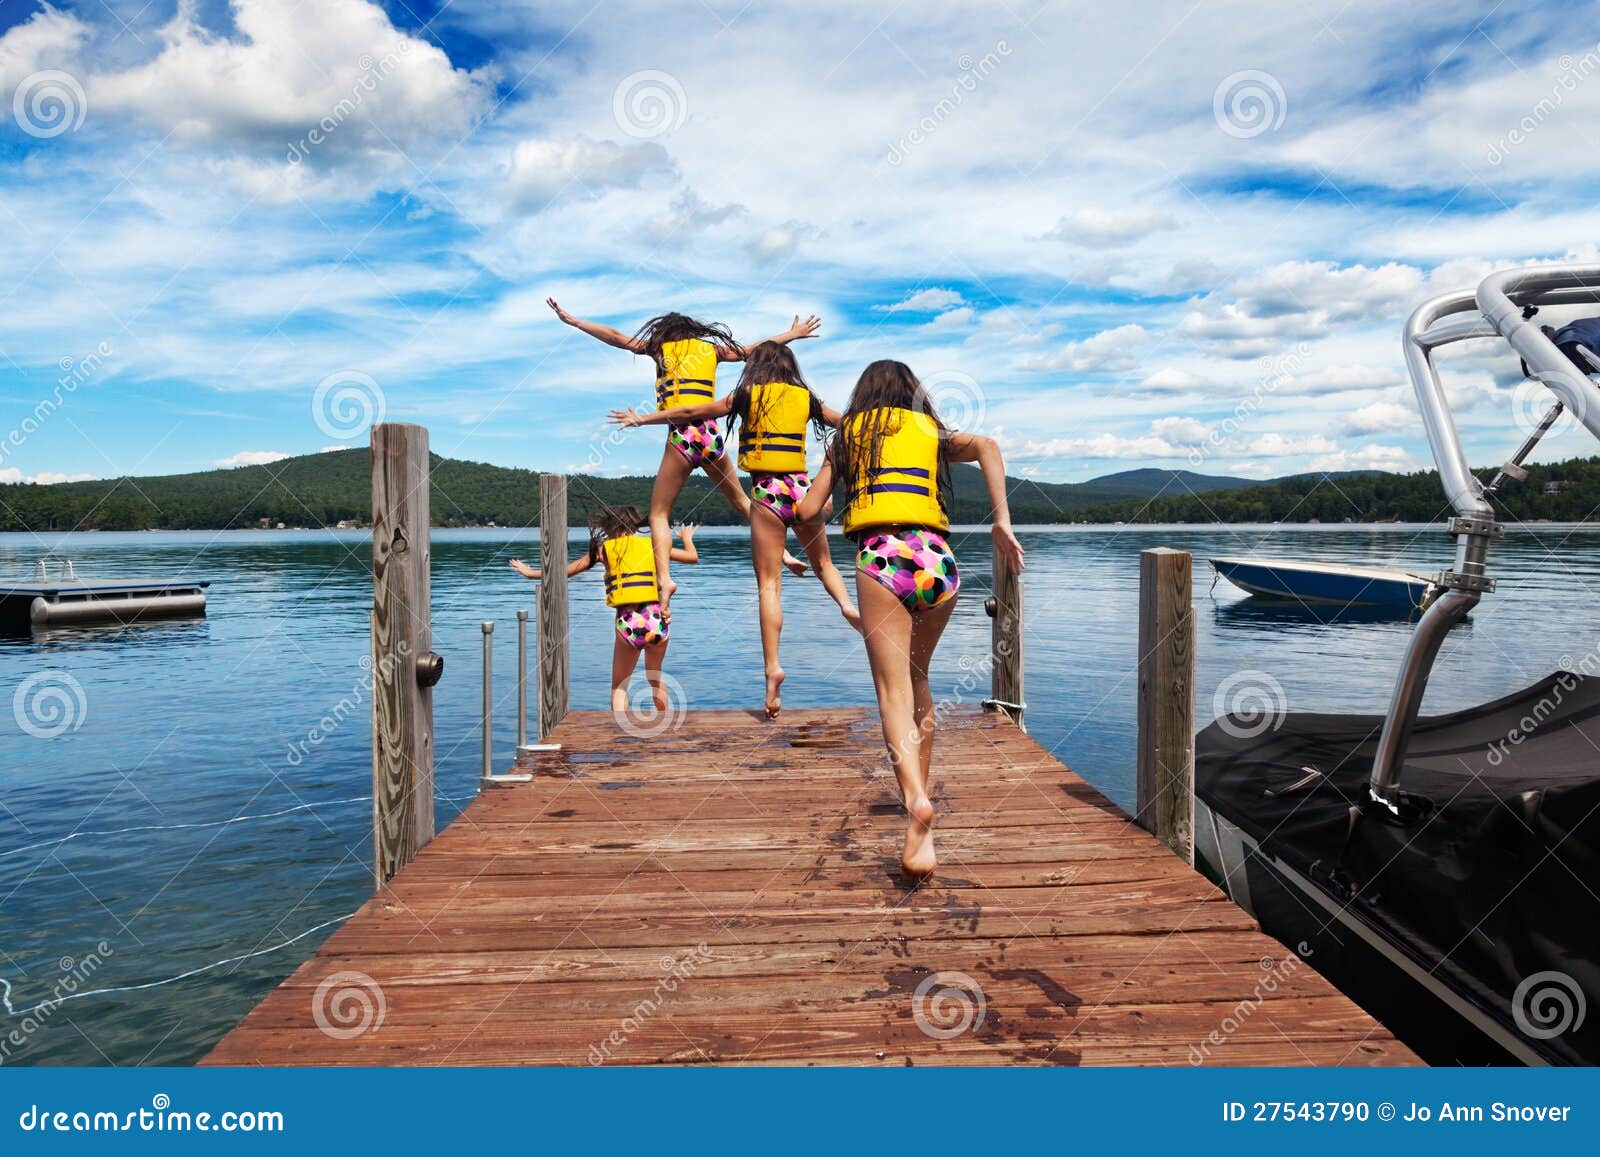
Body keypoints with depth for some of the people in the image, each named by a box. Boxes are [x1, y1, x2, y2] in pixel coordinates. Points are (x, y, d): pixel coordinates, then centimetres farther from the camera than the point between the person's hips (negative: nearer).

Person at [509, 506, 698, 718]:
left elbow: (566, 571, 16)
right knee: (655, 677, 27)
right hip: (655, 621, 2)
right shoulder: (651, 545, 11)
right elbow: (693, 557, 18)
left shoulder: (605, 548, 9)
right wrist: (687, 538, 40)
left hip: (627, 624, -2)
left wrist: (531, 573, 31)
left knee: (618, 686, 16)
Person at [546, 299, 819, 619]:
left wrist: (571, 319, 20)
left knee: (658, 514, 2)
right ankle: (783, 553, 21)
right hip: (711, 435, 3)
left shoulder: (660, 348, 10)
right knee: (741, 500, 24)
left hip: (681, 437, -3)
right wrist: (791, 334, 43)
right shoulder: (711, 348, 18)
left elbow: (615, 336, 11)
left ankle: (664, 578, -18)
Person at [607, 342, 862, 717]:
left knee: (769, 584, -2)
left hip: (766, 493, -2)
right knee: (823, 562, 23)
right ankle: (848, 605, -6)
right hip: (802, 489, 2)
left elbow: (690, 413, 9)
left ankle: (772, 666, -12)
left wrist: (642, 419, 21)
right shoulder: (806, 398, 11)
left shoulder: (746, 395, 5)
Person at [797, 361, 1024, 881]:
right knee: (918, 677, 22)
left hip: (881, 560, -2)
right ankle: (919, 790, 27)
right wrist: (1002, 522, -4)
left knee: (894, 691, -9)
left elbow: (808, 510, 17)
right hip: (936, 560, 2)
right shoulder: (935, 432, 20)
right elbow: (986, 446, 0)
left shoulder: (848, 435, 19)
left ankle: (916, 802, -32)